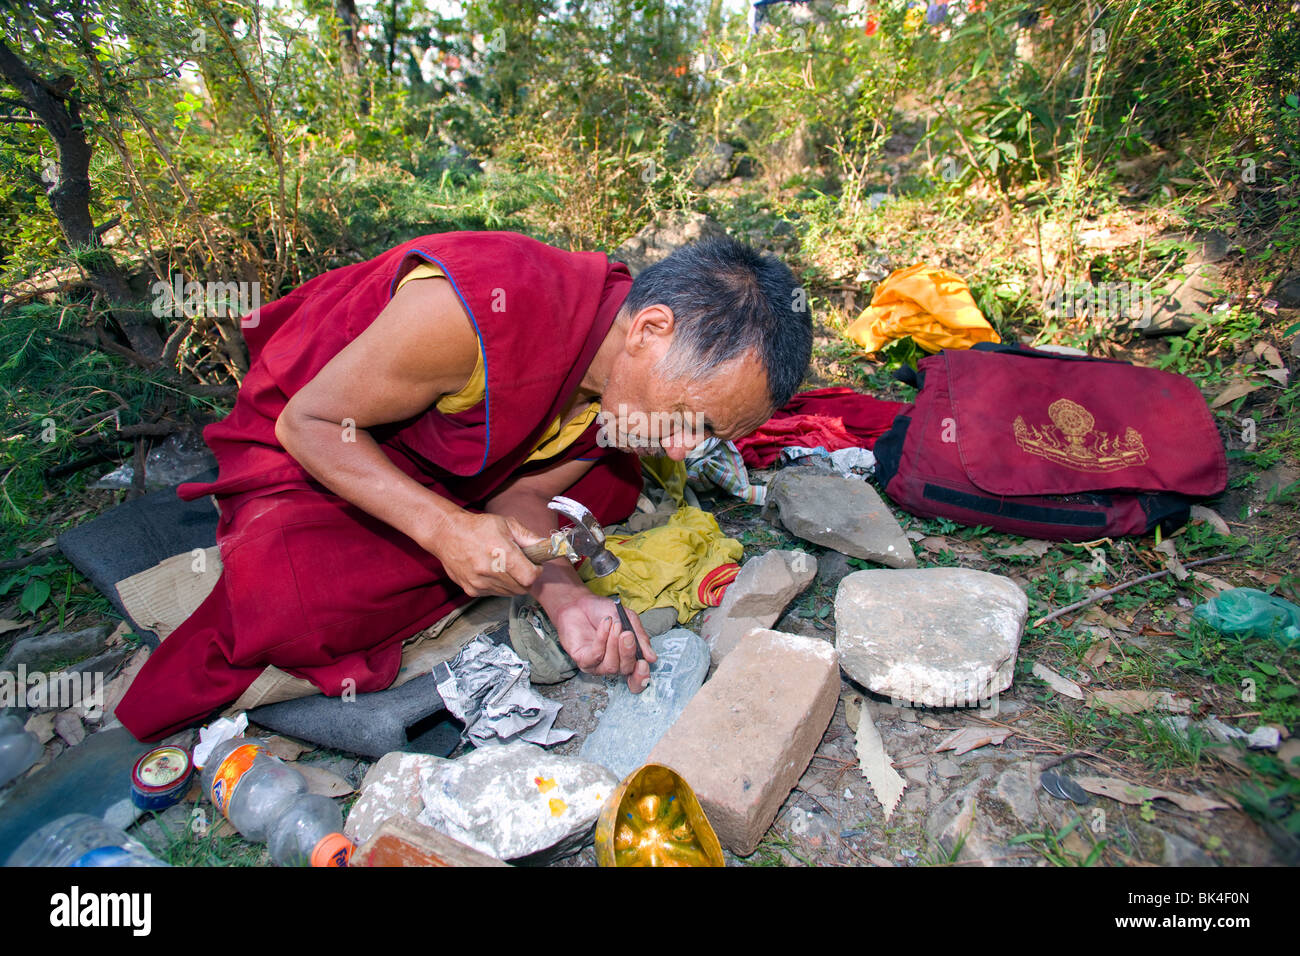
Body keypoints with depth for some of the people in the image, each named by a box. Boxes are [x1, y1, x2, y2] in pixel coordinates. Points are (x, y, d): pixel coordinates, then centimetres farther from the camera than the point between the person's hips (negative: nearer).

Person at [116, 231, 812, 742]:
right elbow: (310, 421, -26)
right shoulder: (472, 309, -39)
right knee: (292, 607, -32)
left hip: (461, 471, 6)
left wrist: (565, 597, -25)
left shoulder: (625, 383, -15)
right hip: (311, 448, -6)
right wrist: (444, 528, -37)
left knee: (611, 487, -4)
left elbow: (522, 493, -8)